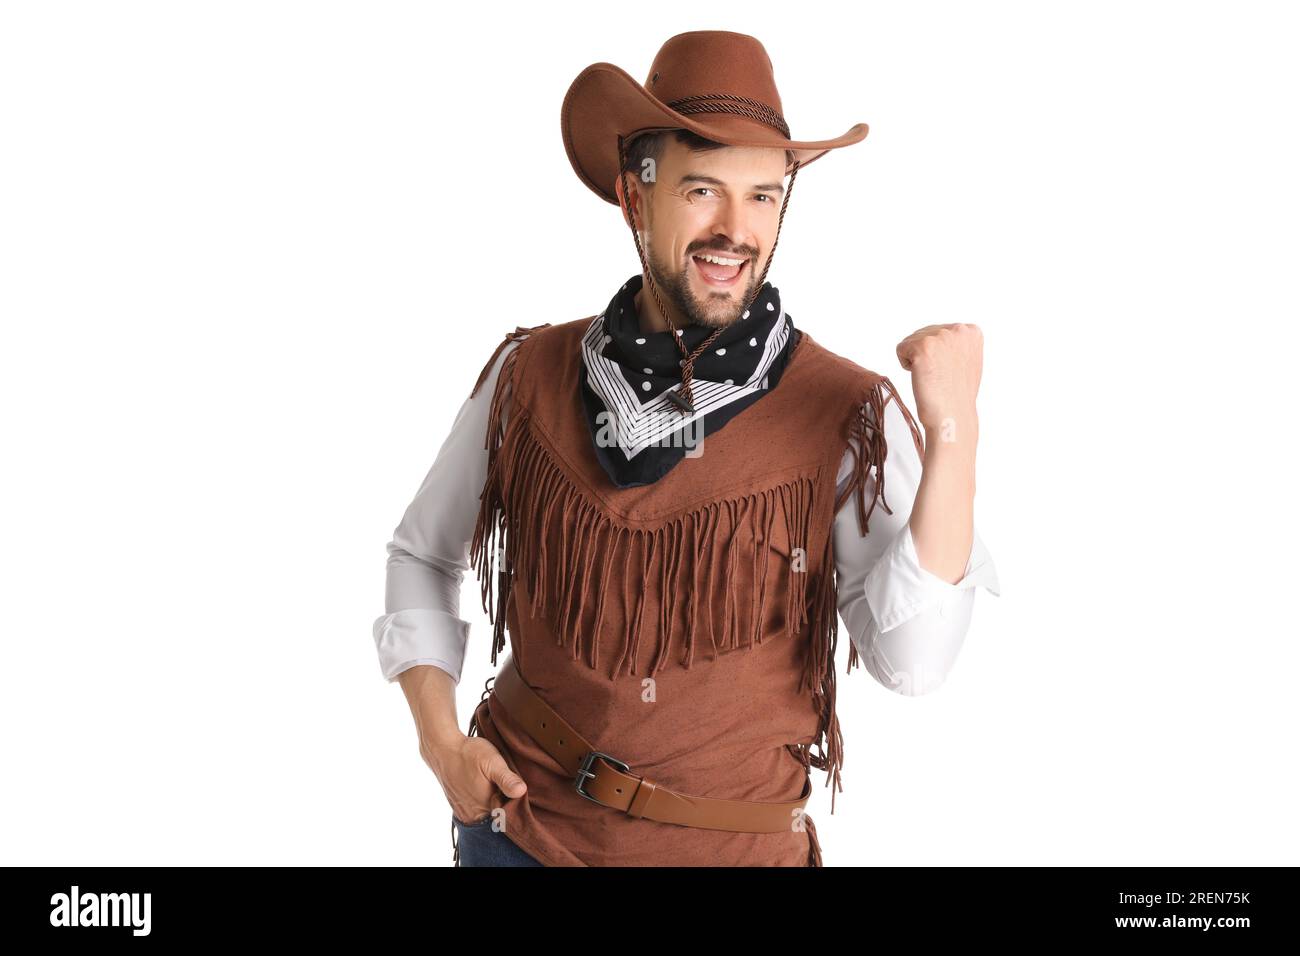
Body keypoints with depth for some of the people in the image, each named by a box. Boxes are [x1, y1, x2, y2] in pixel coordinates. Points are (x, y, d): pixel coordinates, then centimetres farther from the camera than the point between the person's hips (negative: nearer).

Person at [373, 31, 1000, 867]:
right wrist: (439, 737, -3)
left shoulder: (848, 416, -14)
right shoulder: (530, 375, -7)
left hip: (732, 845, -1)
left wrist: (954, 431, -29)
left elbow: (912, 663, -22)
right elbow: (424, 554, 7)